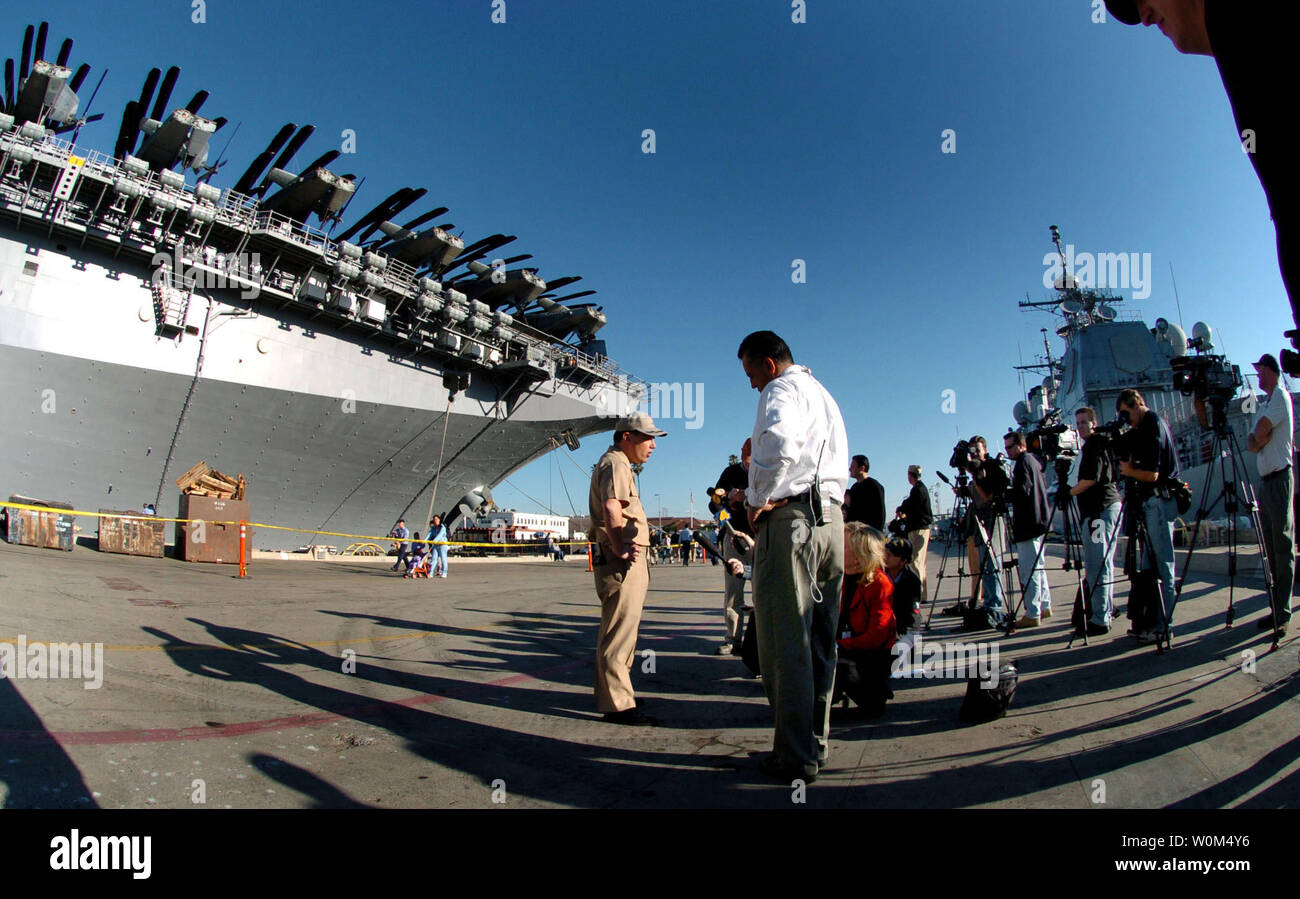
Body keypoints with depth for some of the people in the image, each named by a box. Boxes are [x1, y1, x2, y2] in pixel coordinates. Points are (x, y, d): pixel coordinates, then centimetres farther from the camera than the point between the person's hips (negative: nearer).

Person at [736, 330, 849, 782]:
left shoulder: (783, 389, -4)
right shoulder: (824, 395, 26)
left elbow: (779, 437, -28)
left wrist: (758, 500, -16)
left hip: (790, 519, -9)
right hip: (831, 518, 9)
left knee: (785, 642, -4)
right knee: (819, 641, 13)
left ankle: (796, 756, 1)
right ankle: (817, 743, 21)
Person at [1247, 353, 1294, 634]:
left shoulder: (1281, 395, -6)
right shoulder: (1265, 403, 20)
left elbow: (1259, 434, -13)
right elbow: (1252, 444, 15)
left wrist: (1257, 439, 5)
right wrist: (1258, 440, -4)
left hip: (1280, 478, -9)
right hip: (1265, 480, 9)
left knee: (1284, 548, -7)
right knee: (1272, 550, 10)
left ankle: (1283, 613, -6)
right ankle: (1276, 608, 15)